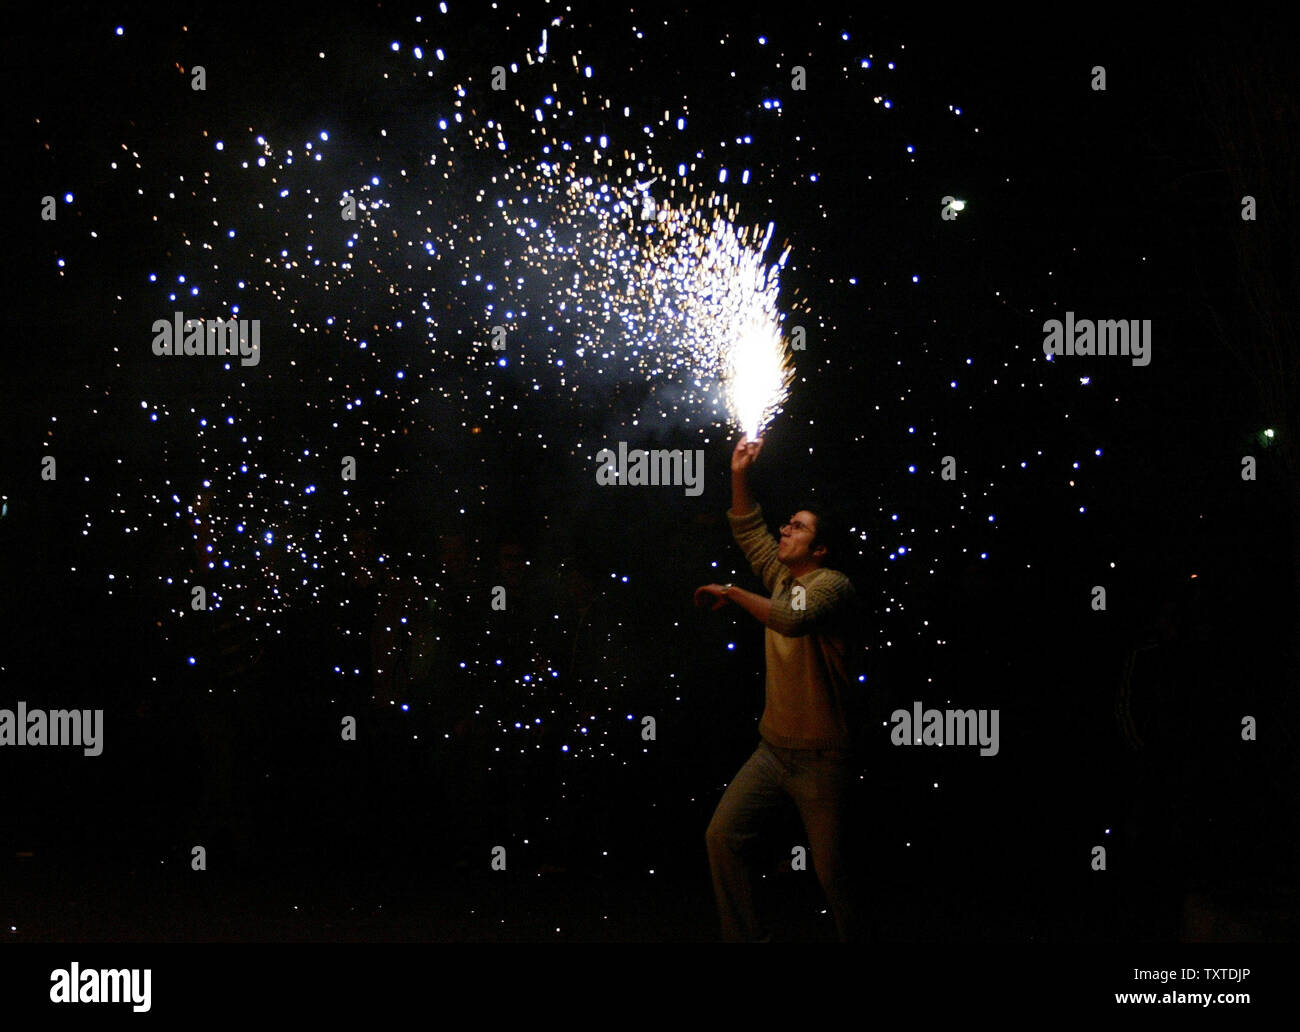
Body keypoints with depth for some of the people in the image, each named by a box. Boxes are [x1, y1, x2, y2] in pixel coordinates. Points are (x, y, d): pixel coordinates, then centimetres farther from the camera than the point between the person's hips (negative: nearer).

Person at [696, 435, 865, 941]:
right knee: (723, 837, 1)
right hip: (774, 748, 8)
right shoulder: (782, 576, 12)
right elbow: (748, 531, 21)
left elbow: (793, 618, -30)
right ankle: (744, 936, 11)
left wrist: (733, 593, -23)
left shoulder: (831, 584, -12)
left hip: (820, 759, -8)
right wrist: (740, 475, 10)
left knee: (831, 868, -5)